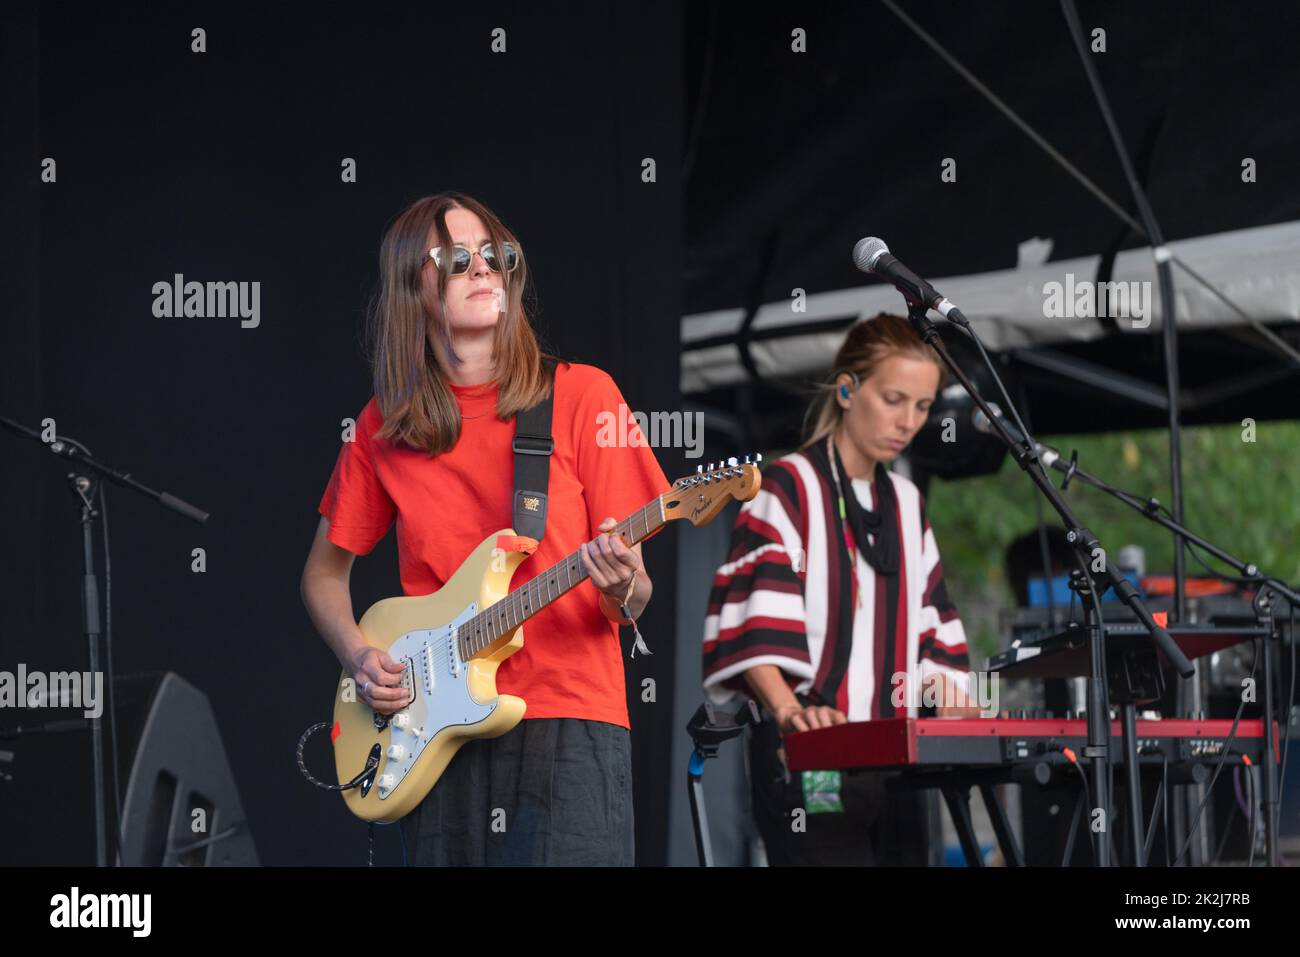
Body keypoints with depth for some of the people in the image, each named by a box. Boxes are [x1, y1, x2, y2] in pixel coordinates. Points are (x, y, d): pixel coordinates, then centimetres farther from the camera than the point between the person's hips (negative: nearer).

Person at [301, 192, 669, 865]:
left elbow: (633, 602, 1)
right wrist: (359, 658, 4)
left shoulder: (581, 396, 2)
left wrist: (622, 589, -22)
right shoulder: (385, 426, 9)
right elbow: (324, 573, 22)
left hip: (566, 722, -3)